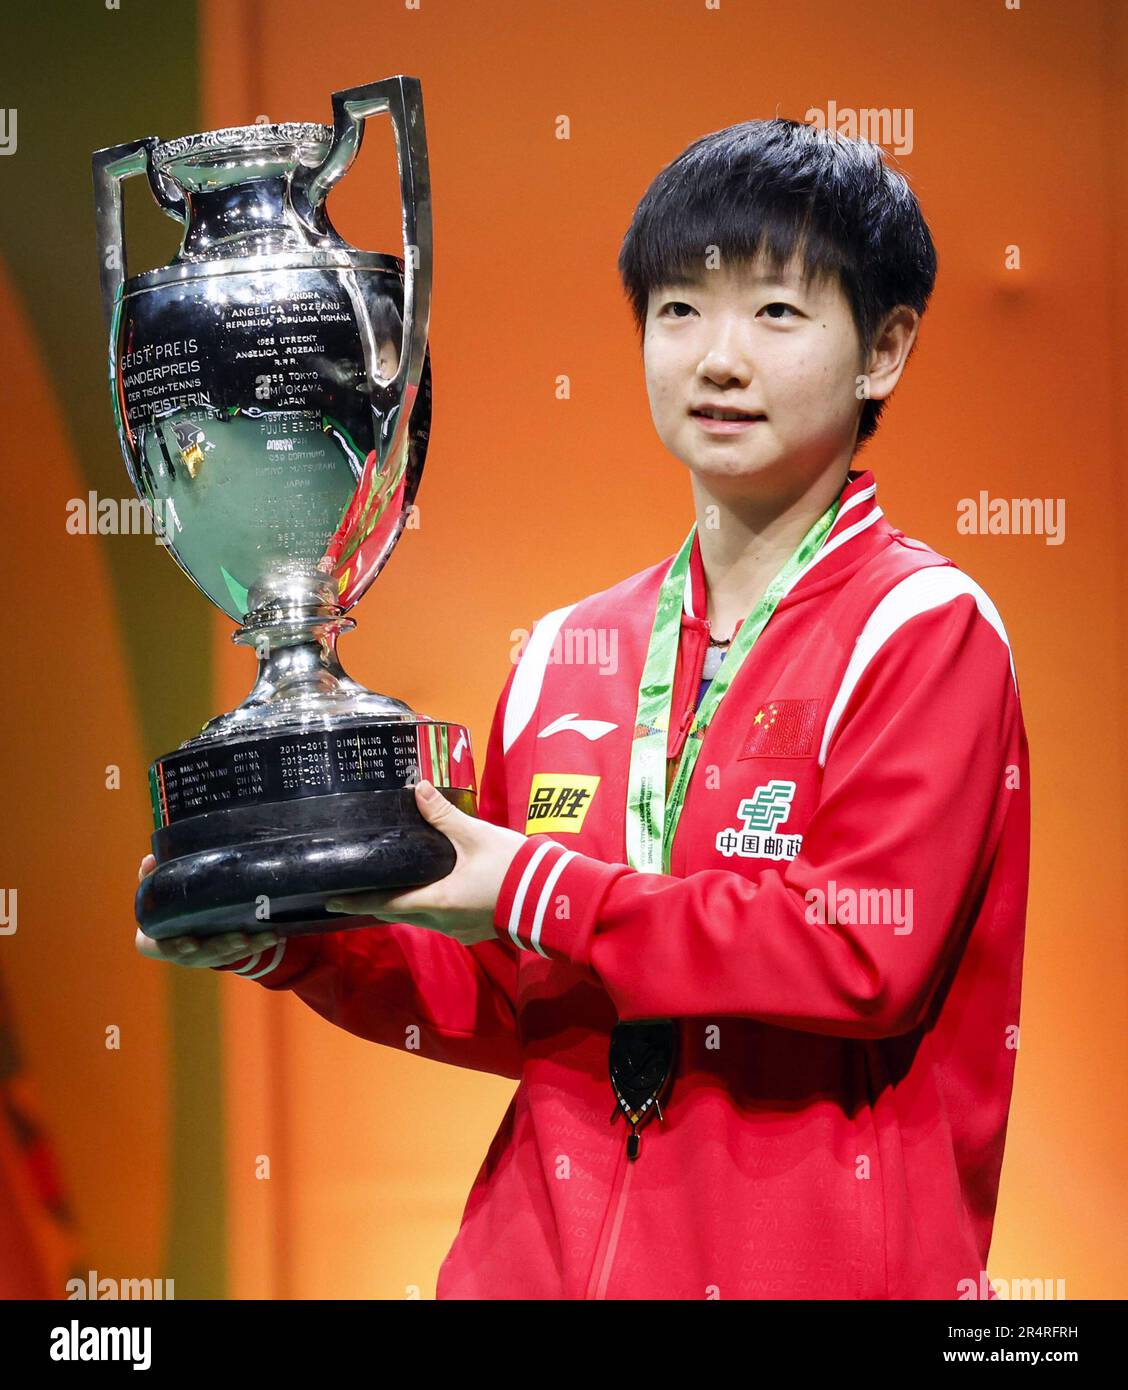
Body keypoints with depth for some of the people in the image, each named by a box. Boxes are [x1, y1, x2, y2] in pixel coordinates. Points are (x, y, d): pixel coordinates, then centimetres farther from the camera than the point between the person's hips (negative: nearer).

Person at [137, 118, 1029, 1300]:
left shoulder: (925, 630, -6)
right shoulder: (565, 658, 11)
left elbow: (868, 949, -18)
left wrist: (543, 893, -16)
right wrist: (290, 942, 2)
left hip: (821, 1261, -5)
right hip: (551, 1251, 5)